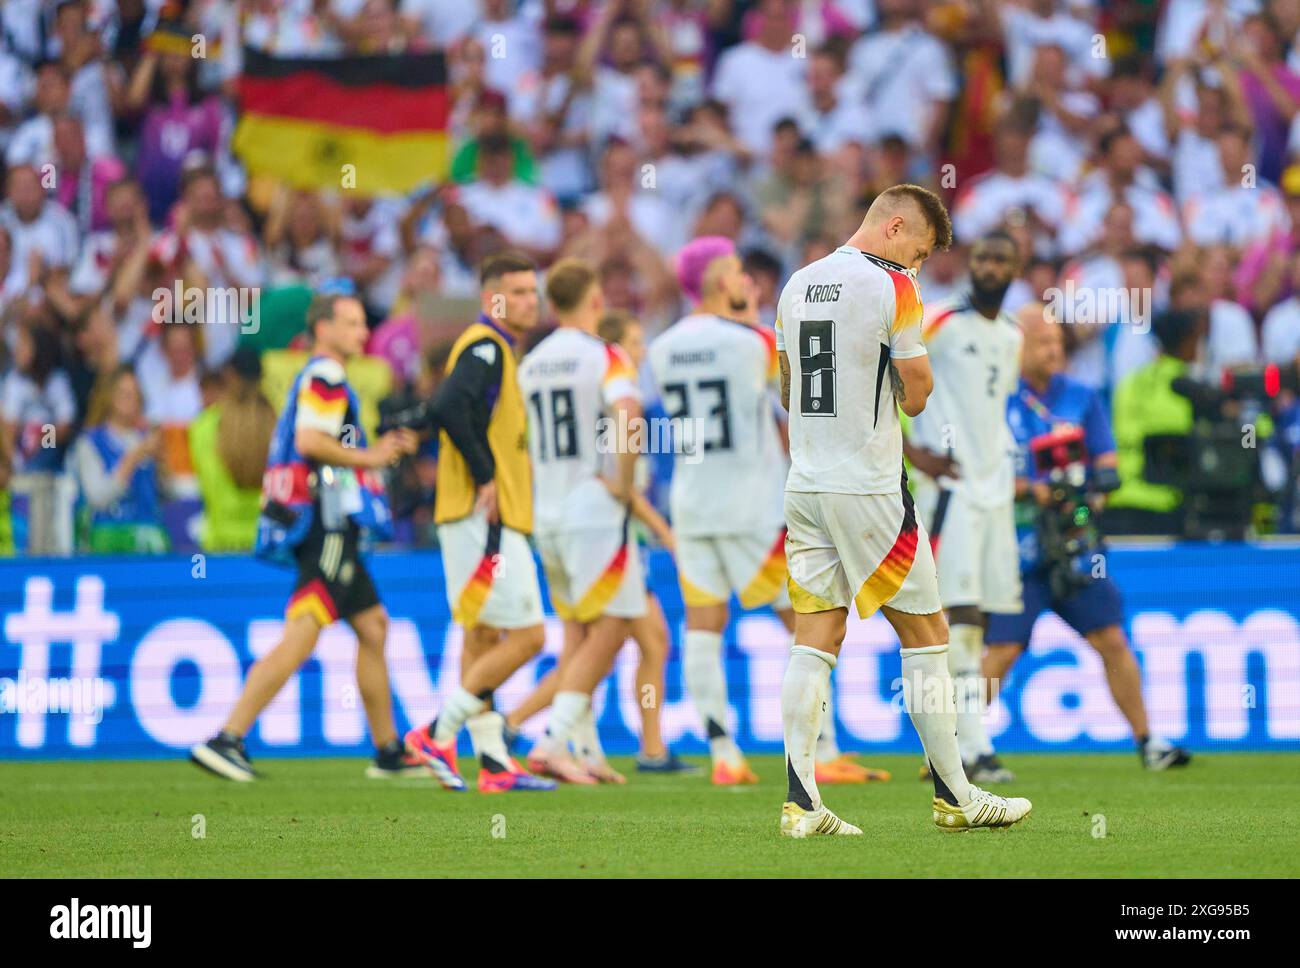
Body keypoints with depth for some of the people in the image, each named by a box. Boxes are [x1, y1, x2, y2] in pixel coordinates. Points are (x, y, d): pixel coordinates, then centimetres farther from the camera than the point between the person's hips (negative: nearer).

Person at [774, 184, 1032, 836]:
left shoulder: (797, 286, 11)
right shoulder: (892, 288, -11)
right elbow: (917, 396, -9)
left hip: (804, 486, 6)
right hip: (869, 489, -6)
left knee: (814, 642, 4)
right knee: (925, 635, 4)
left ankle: (802, 803, -2)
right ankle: (954, 797, 10)